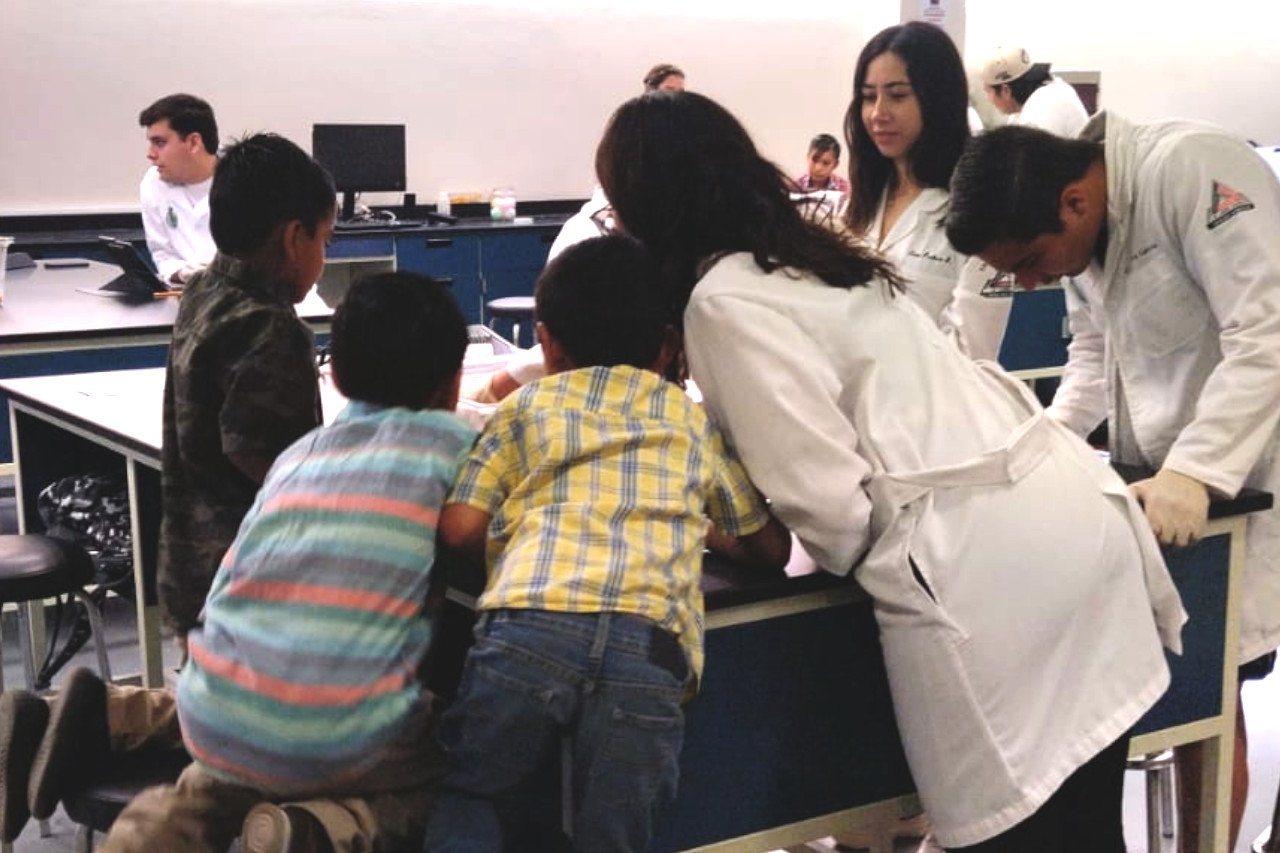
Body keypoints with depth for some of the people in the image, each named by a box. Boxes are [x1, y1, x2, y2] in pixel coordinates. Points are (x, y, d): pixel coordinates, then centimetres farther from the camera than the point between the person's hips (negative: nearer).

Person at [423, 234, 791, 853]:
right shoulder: (695, 422, 28)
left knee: (469, 801, 18)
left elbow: (459, 528, 13)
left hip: (529, 623, 0)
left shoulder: (525, 406, 24)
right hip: (651, 641, 1)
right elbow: (771, 547, 32)